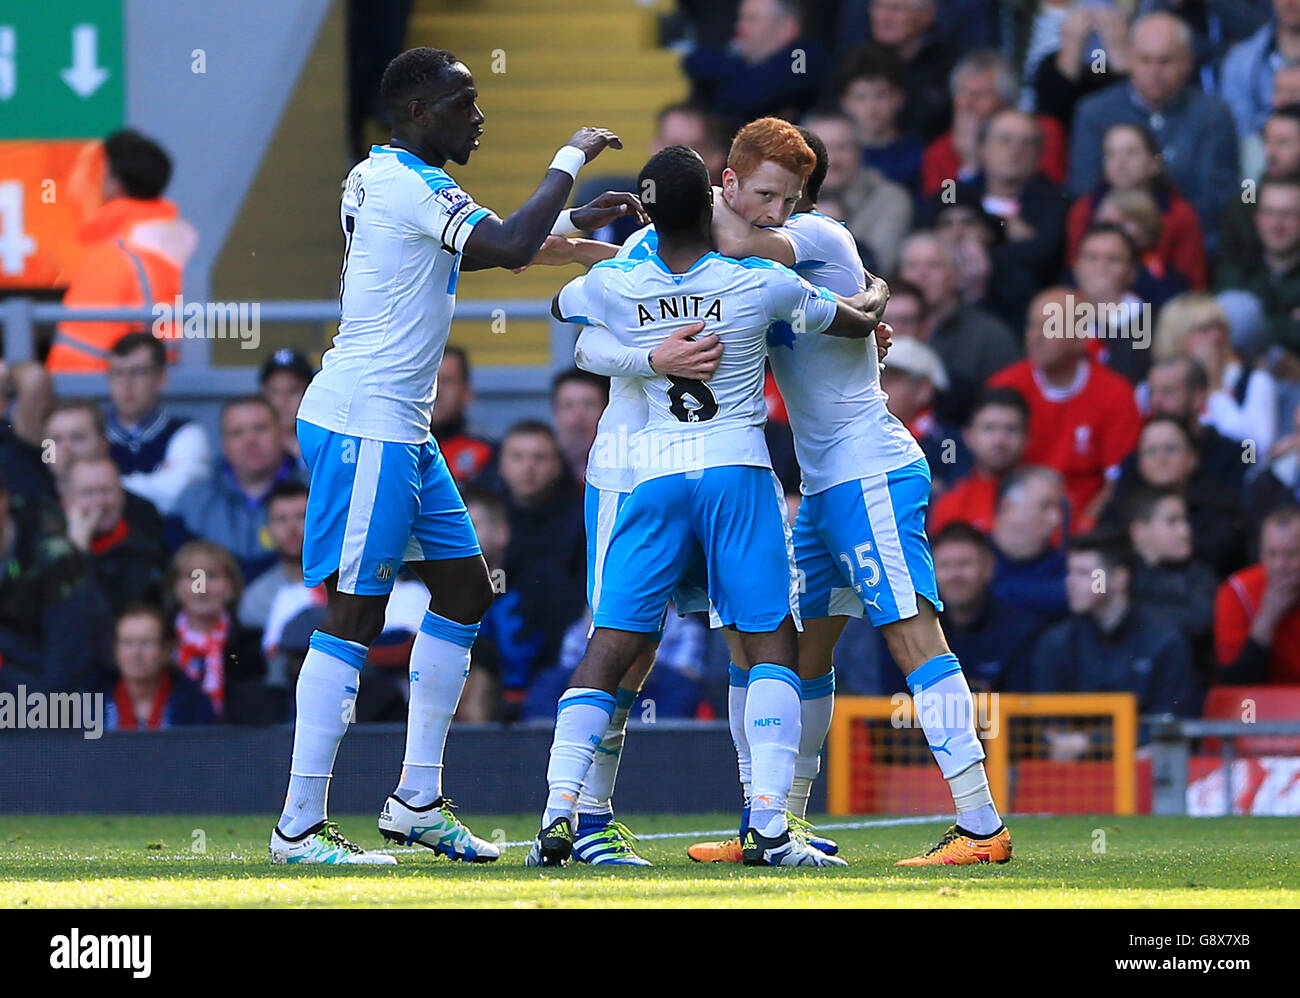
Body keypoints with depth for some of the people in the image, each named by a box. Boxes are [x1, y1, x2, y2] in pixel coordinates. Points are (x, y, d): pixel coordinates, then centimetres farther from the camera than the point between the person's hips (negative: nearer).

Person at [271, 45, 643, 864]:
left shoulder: (384, 178, 16)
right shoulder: (406, 184, -15)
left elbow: (487, 248, 33)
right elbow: (509, 248, -23)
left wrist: (576, 221, 26)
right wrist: (573, 158, -10)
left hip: (400, 429, 11)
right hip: (364, 424, -11)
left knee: (464, 589, 14)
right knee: (354, 613, -9)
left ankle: (419, 799, 17)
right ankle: (300, 826, -7)